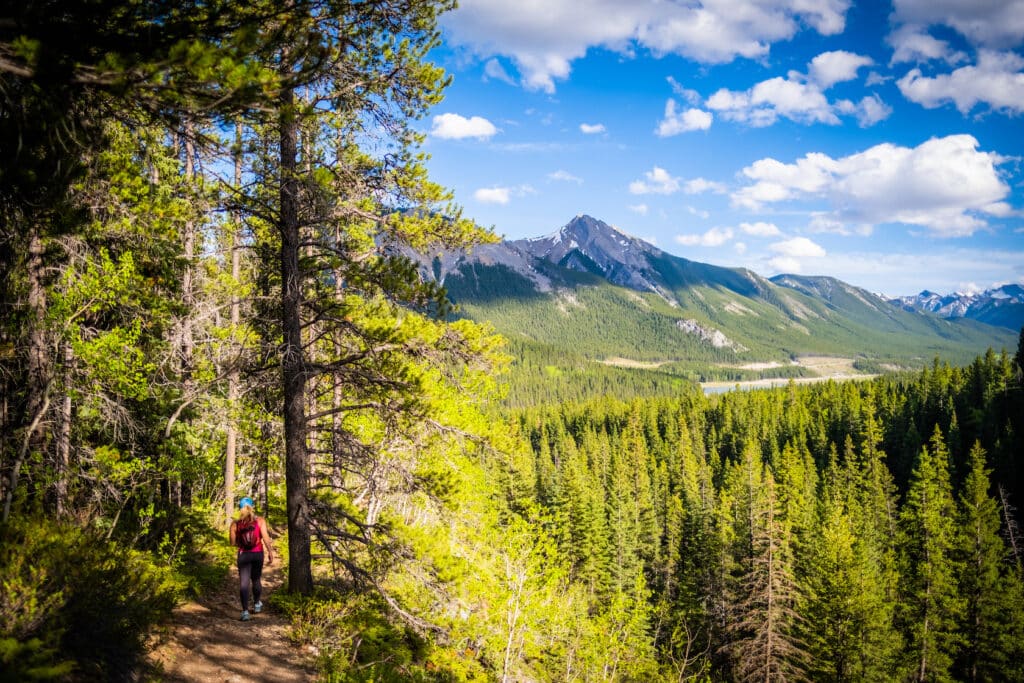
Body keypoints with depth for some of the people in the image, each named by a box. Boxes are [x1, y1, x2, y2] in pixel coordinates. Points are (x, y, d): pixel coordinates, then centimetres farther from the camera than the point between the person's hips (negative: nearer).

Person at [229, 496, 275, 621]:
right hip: (258, 554, 1)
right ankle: (257, 604, 37)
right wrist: (270, 553, -5)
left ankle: (245, 611, -13)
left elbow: (233, 542, 1)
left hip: (243, 554, -1)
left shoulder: (235, 523, -3)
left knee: (244, 583, -2)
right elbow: (266, 538, -12)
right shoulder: (260, 521, -6)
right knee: (256, 580, 20)